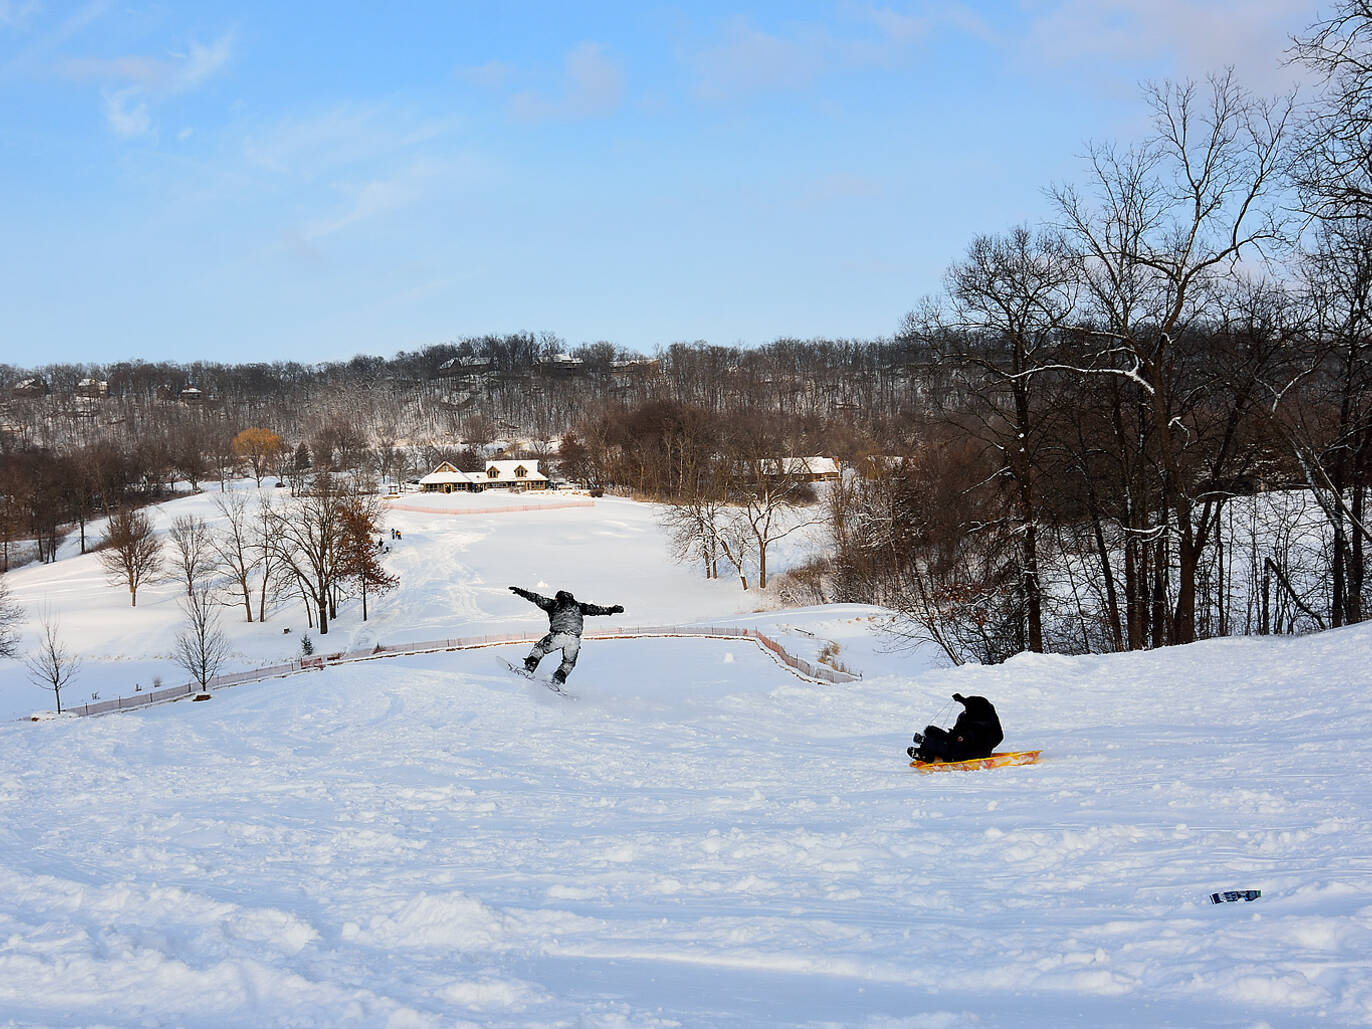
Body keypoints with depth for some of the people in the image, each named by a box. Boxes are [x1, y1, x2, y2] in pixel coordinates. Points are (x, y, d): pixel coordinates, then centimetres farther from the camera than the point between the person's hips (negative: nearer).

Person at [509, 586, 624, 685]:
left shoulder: (554, 604, 17)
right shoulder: (578, 606, 23)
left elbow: (537, 599, 16)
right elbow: (593, 609, 24)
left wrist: (521, 592, 22)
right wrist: (611, 610, 30)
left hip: (557, 636, -2)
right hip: (574, 639, 2)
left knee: (539, 648, 19)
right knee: (568, 663, 21)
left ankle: (529, 669, 0)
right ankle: (557, 680, 1)